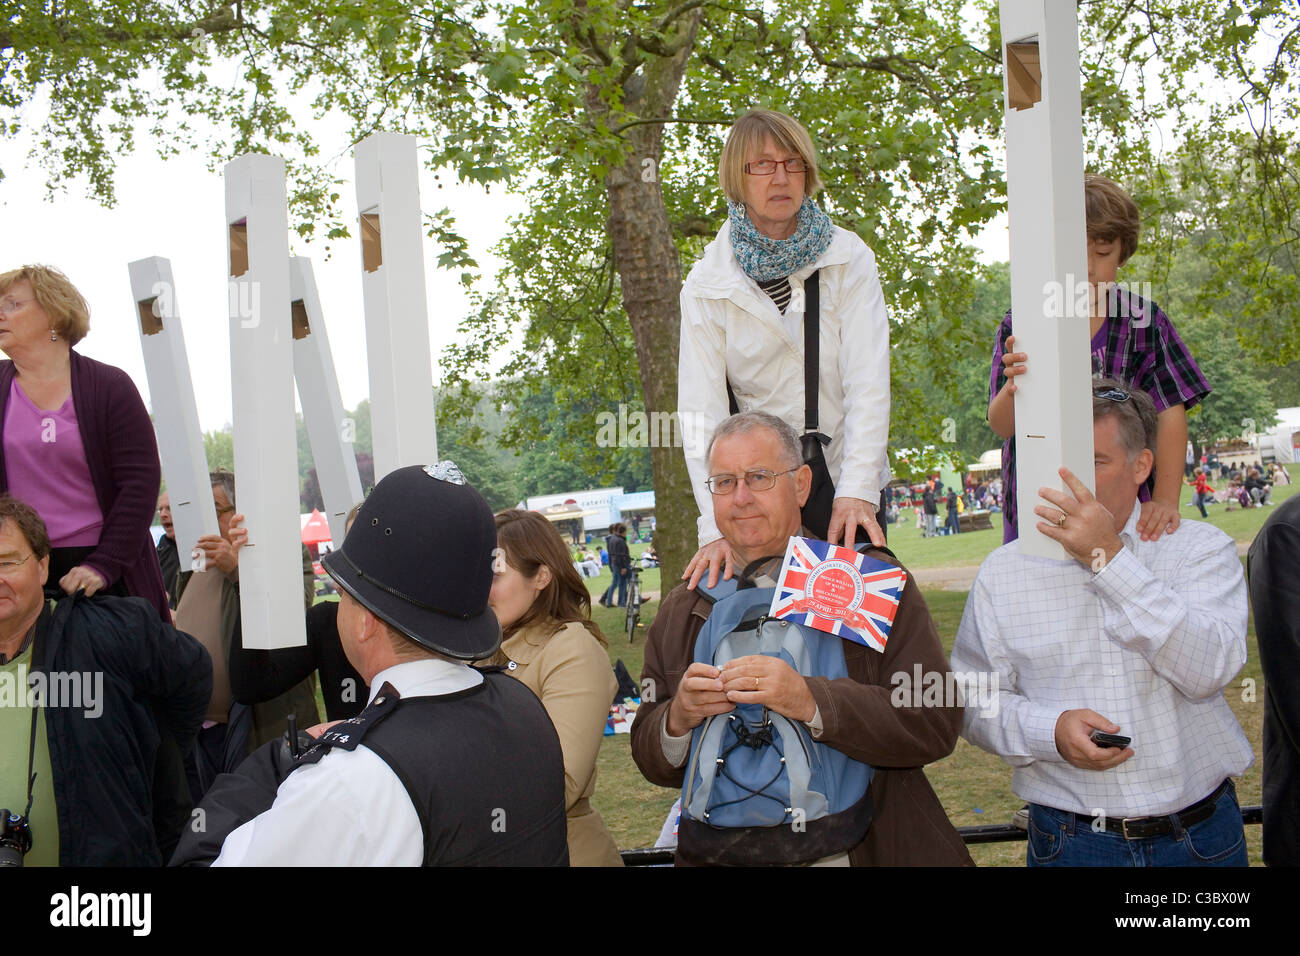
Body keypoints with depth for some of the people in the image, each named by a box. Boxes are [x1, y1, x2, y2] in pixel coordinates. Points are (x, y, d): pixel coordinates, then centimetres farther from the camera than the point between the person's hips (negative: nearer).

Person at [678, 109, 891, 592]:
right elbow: (700, 411, -9)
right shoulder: (707, 285, -2)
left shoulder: (850, 260, -1)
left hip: (849, 486, 1)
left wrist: (857, 491, -22)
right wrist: (718, 526, -21)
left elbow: (868, 381, -10)